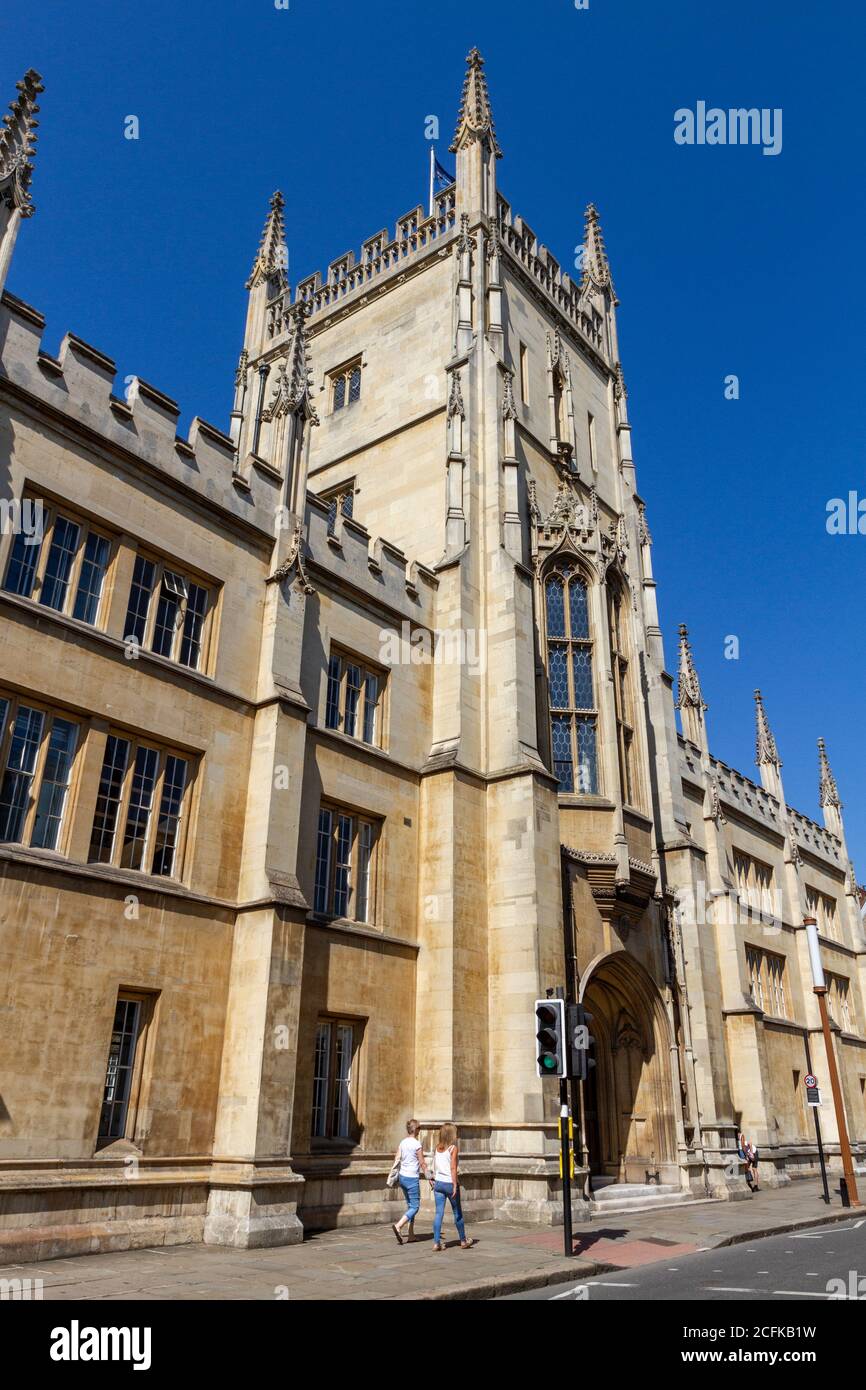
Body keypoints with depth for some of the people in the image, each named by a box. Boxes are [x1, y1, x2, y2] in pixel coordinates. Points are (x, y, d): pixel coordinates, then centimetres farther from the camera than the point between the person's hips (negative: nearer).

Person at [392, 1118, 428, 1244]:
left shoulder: (402, 1142, 4)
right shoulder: (417, 1144, -13)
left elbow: (396, 1160, 5)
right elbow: (422, 1164, -10)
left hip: (402, 1177, 7)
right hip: (412, 1178, -7)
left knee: (410, 1205, 16)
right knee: (414, 1207, 0)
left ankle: (411, 1234, 17)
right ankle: (398, 1226, -19)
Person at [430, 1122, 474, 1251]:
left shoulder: (437, 1148, 5)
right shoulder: (453, 1148, -11)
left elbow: (434, 1167, 9)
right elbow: (453, 1168, -17)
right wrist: (455, 1186, -16)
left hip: (438, 1183, 4)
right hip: (449, 1183, -4)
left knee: (439, 1213, 6)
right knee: (457, 1213, 11)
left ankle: (436, 1243, 0)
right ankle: (463, 1241, 24)